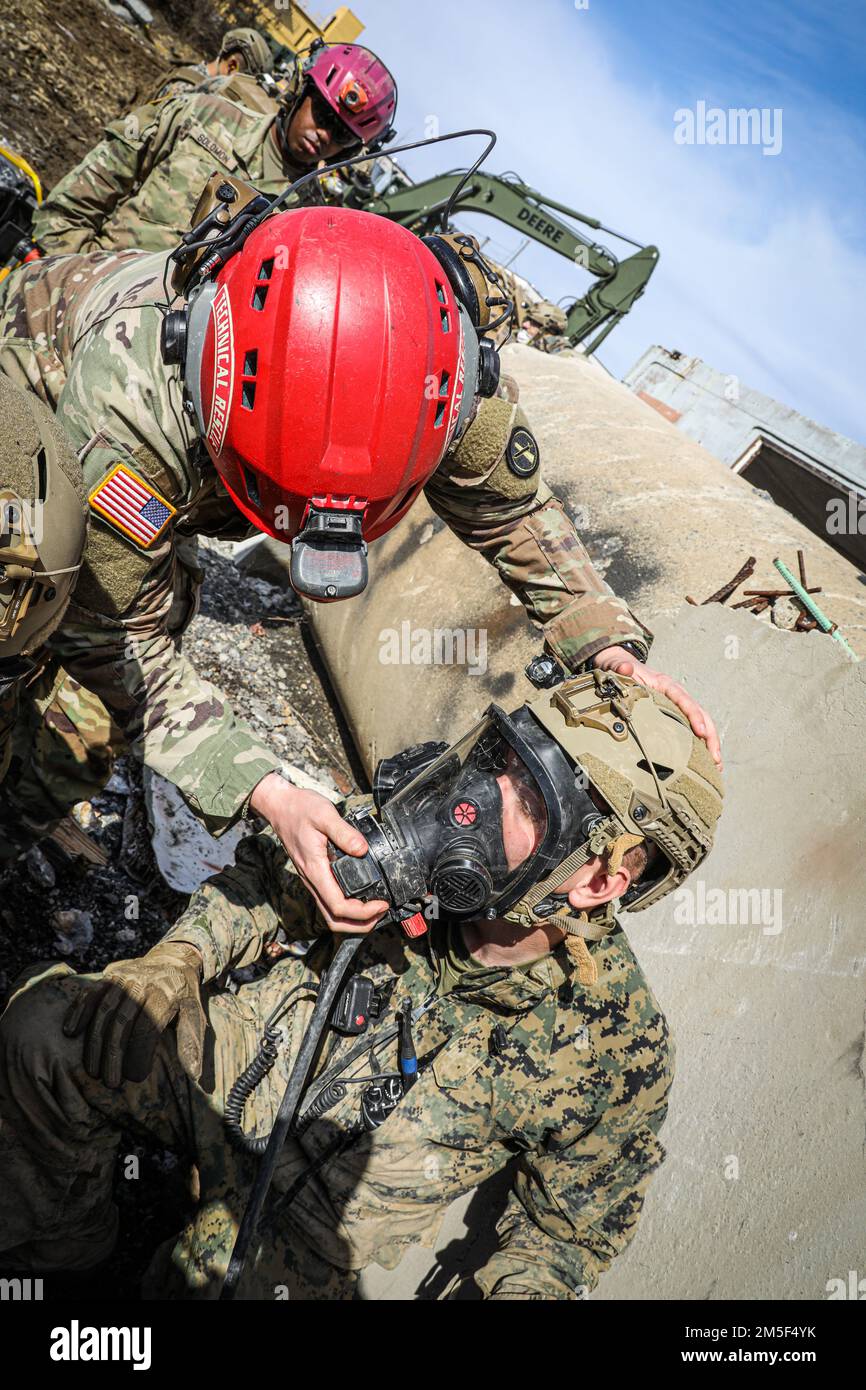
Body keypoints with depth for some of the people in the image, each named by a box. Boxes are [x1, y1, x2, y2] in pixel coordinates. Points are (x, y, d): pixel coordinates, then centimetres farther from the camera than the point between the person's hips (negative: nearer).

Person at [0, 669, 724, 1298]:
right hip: (236, 1061, 3)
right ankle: (63, 1232, 13)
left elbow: (570, 1226, -5)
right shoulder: (416, 859, -18)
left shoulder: (618, 1050, -22)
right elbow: (272, 878, 1)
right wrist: (177, 959, -13)